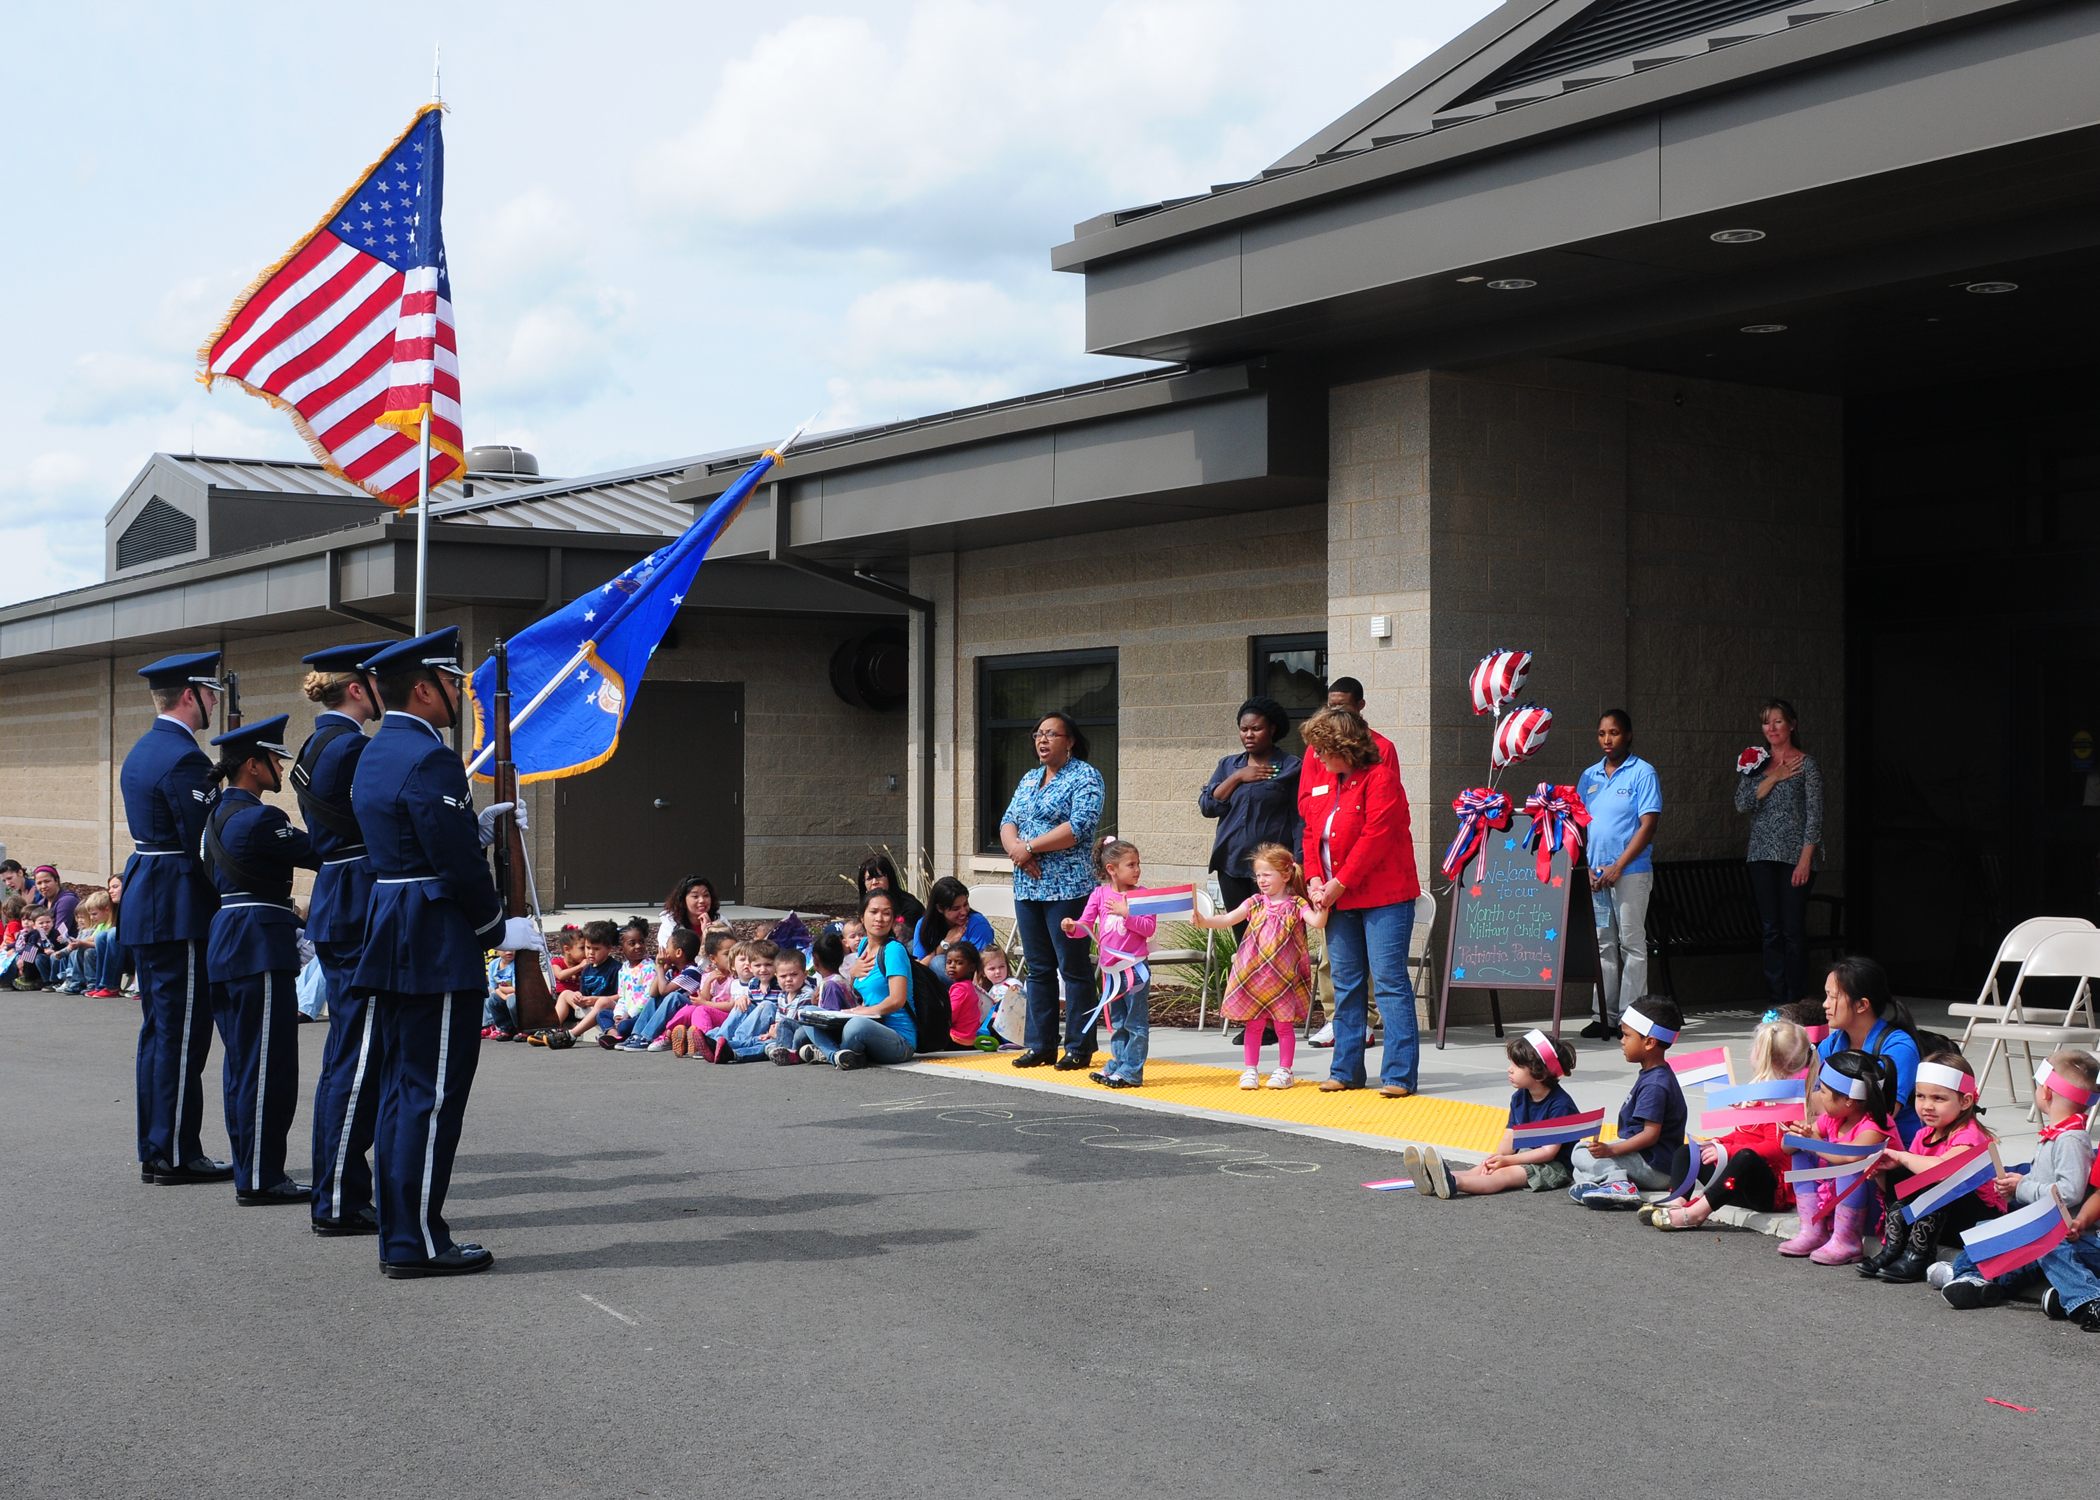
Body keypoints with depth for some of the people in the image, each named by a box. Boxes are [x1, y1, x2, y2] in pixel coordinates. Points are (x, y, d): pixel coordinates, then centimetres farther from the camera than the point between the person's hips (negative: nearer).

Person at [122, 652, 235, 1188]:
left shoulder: (141, 751, 15)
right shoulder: (184, 758, -16)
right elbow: (205, 843, -18)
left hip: (144, 907, 10)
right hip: (179, 911, -10)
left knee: (159, 1030, 14)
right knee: (181, 1033, -5)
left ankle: (155, 1149, 19)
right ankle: (174, 1154, -1)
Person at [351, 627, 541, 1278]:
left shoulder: (375, 754, 15)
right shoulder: (430, 761, -17)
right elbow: (459, 866, -18)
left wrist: (475, 828, 12)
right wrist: (500, 931, -6)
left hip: (391, 943, 10)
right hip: (437, 952, -10)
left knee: (400, 1090, 13)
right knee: (432, 1094, -5)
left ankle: (398, 1234, 18)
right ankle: (418, 1243, -2)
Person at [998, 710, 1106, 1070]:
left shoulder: (1085, 777, -5)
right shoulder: (1029, 780, 18)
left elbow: (1080, 827, -17)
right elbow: (1008, 822, 12)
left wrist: (1030, 846, -15)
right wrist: (1015, 848, -10)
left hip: (1067, 887, -7)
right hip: (1027, 887, 7)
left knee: (1073, 967, -3)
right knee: (1038, 968, 10)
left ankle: (1079, 1048, 2)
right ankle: (1041, 1045, 15)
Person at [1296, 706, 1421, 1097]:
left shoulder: (1379, 777, -13)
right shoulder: (1319, 776, 11)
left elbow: (1375, 837, -18)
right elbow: (1311, 830, 13)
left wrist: (1340, 883, -16)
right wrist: (1314, 878, -2)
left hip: (1383, 895, -7)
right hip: (1338, 897, 7)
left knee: (1389, 980, -7)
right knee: (1346, 984, 11)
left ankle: (1399, 1074, -5)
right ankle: (1346, 1070, 18)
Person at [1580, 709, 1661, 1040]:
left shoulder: (1643, 773, -4)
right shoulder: (1589, 776, 13)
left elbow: (1647, 826, -10)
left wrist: (1618, 867, -16)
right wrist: (1586, 867, 0)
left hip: (1630, 872, -5)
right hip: (1596, 873, 6)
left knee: (1631, 944, -3)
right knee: (1603, 945, 8)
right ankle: (1602, 1016, 12)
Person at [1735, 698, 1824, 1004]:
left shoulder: (1806, 764, -1)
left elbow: (1814, 814, -5)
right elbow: (1742, 802, 0)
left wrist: (1805, 860, -12)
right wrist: (1775, 777, -8)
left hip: (1794, 856, -4)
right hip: (1762, 856, 4)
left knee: (1793, 930, -5)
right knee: (1771, 930, 4)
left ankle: (1793, 1002, 1)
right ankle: (1776, 1001, 8)